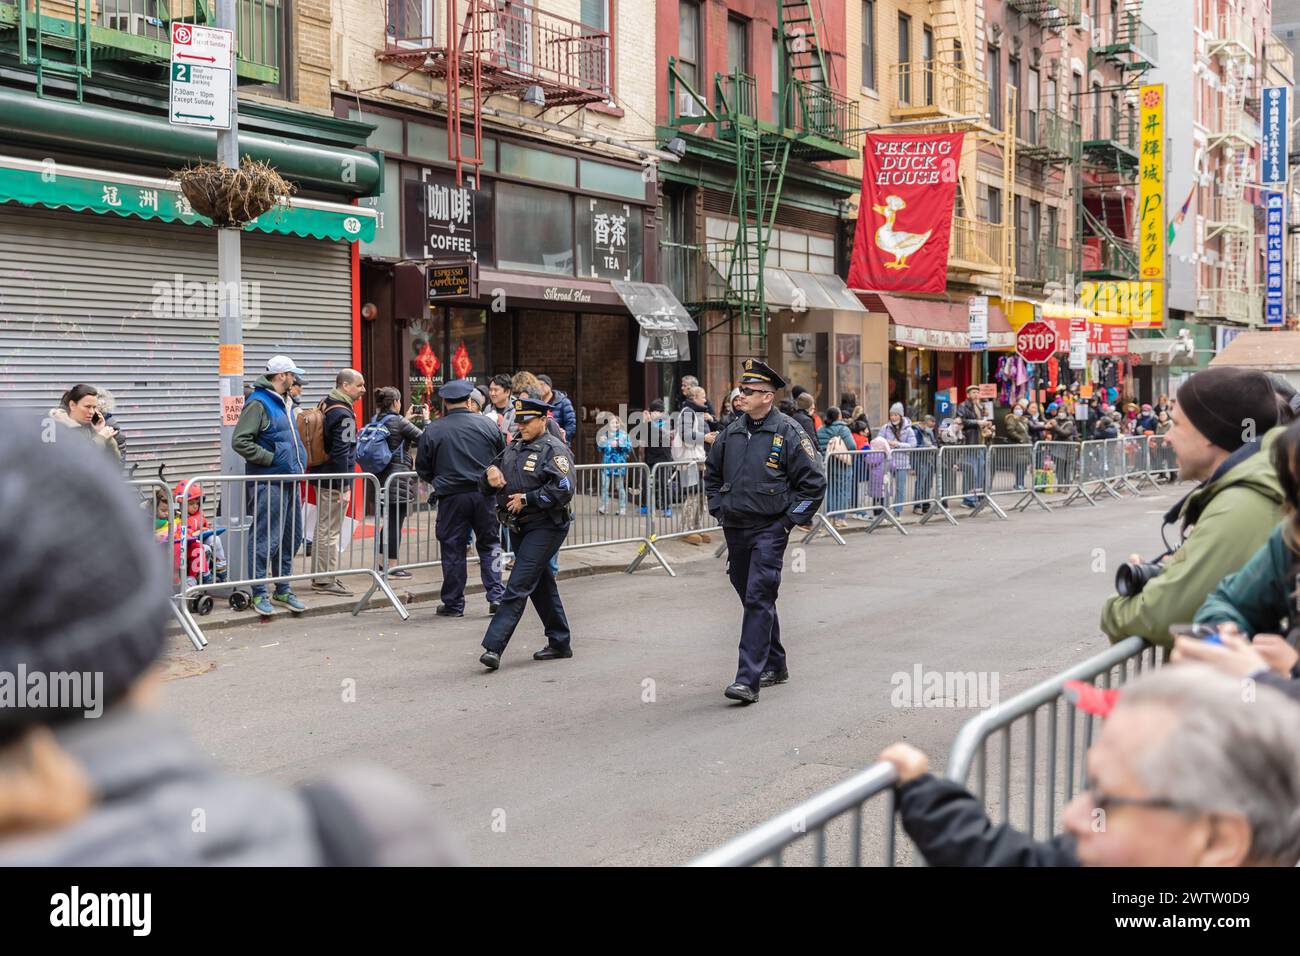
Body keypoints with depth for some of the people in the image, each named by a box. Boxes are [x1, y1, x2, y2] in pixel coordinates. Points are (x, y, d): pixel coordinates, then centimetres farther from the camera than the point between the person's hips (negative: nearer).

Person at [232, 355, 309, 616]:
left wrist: (299, 462, 17)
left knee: (291, 538, 13)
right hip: (268, 482, -9)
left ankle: (283, 589, 23)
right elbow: (240, 441, -17)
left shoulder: (283, 403, 18)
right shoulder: (258, 403, -11)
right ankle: (259, 593, 1)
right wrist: (270, 458, -18)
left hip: (290, 480, 9)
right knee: (265, 540, -6)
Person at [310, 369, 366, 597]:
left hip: (322, 476, 10)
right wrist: (344, 484, -18)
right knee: (330, 532, -5)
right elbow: (341, 452, -22)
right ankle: (326, 580, -1)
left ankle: (320, 577, 25)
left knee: (322, 529, 17)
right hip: (334, 482, -10)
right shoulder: (343, 415, -18)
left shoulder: (325, 405, 13)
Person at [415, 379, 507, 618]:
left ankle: (453, 604, 11)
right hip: (485, 494, 1)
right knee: (489, 545, 13)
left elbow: (422, 468, 3)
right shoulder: (487, 425, 0)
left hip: (451, 497, -1)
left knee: (453, 550, 7)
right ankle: (496, 596, 6)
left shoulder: (432, 430, -4)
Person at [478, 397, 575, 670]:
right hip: (519, 527, 8)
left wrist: (526, 499, -18)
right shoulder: (513, 448, 15)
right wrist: (490, 474, -4)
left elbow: (563, 489, -21)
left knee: (517, 586, -13)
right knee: (541, 585, 15)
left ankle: (493, 647, -18)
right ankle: (560, 643, 26)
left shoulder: (553, 449, -9)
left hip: (544, 527, -8)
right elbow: (485, 488, 19)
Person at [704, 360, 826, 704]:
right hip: (735, 530, 7)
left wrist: (790, 519, -8)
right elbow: (712, 474, 24)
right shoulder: (732, 432, 10)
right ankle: (775, 666, 30)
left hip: (769, 530, -7)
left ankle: (748, 679, -17)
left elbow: (814, 480, -7)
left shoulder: (788, 432, -8)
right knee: (752, 598, 15)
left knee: (758, 600, -13)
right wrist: (718, 509, 13)